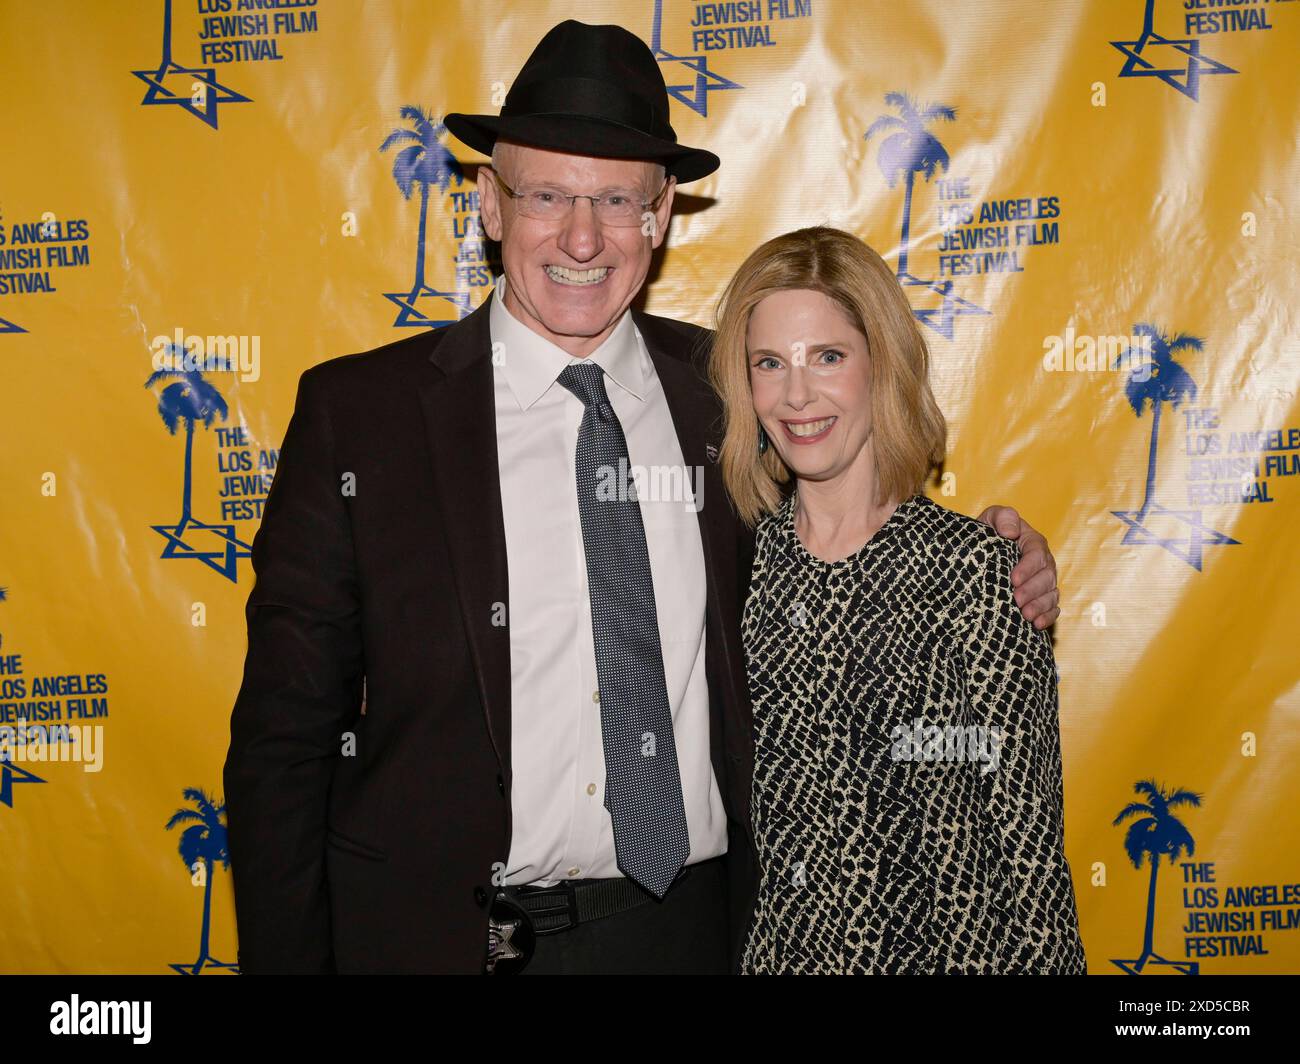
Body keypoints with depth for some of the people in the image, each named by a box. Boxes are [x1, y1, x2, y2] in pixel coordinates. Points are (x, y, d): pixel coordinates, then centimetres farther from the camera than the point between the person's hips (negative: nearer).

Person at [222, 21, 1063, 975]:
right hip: (451, 935, -1)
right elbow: (284, 734, -5)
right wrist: (286, 957, -10)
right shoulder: (357, 411, -7)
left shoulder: (727, 391, -1)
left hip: (701, 929, 2)